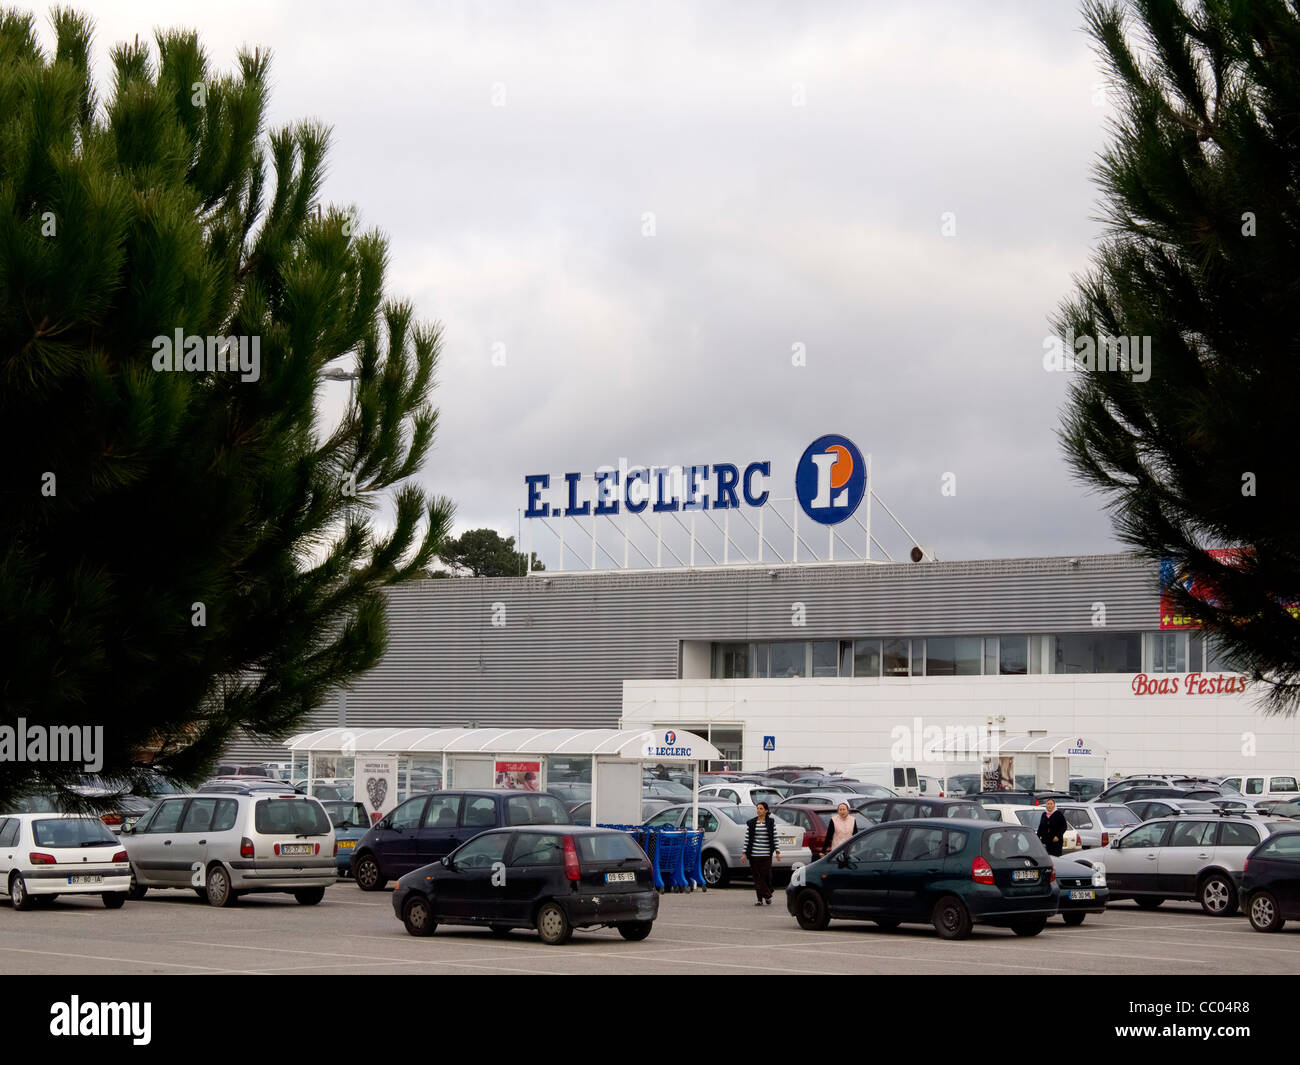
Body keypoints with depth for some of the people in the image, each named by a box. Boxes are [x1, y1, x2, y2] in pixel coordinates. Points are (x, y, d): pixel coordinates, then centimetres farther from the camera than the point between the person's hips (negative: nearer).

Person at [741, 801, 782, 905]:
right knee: (758, 877, 1)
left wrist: (777, 852, -1)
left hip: (766, 854, -1)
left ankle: (767, 895, 19)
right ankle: (760, 899, 5)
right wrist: (744, 853, 1)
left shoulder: (771, 822, 4)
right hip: (754, 853, 1)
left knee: (766, 875, -2)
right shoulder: (750, 823, 5)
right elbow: (747, 838, 5)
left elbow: (775, 837, 4)